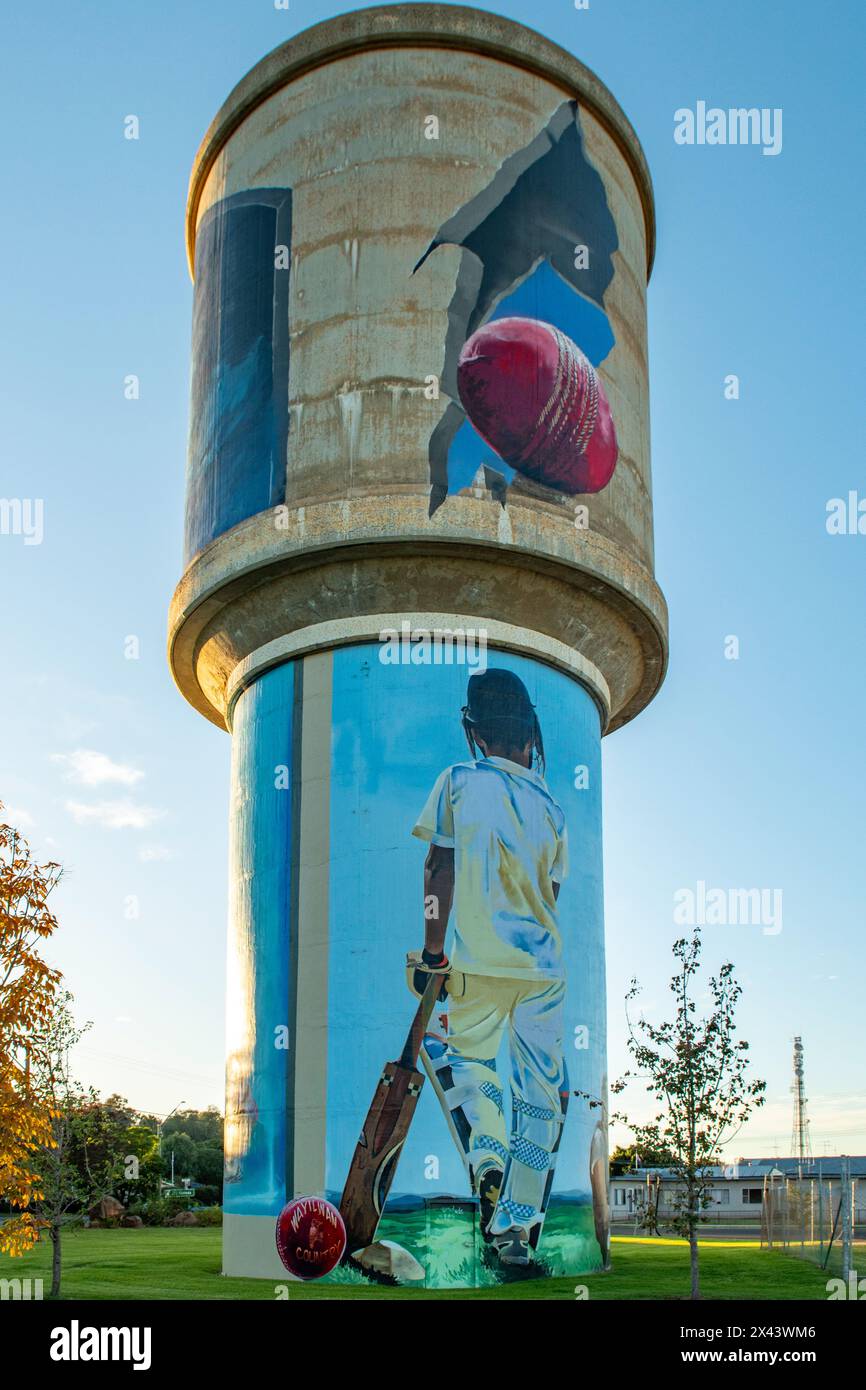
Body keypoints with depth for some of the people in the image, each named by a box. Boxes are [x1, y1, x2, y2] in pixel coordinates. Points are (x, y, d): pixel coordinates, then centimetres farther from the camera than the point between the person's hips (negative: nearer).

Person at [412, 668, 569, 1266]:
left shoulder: (458, 782, -2)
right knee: (540, 1091, 7)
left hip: (480, 962, -2)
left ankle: (488, 1153, -7)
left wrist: (433, 950, 1)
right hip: (545, 967, 2)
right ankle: (518, 1226, 8)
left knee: (467, 1058, 19)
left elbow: (440, 868, -3)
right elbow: (550, 896, 12)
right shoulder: (552, 808, 6)